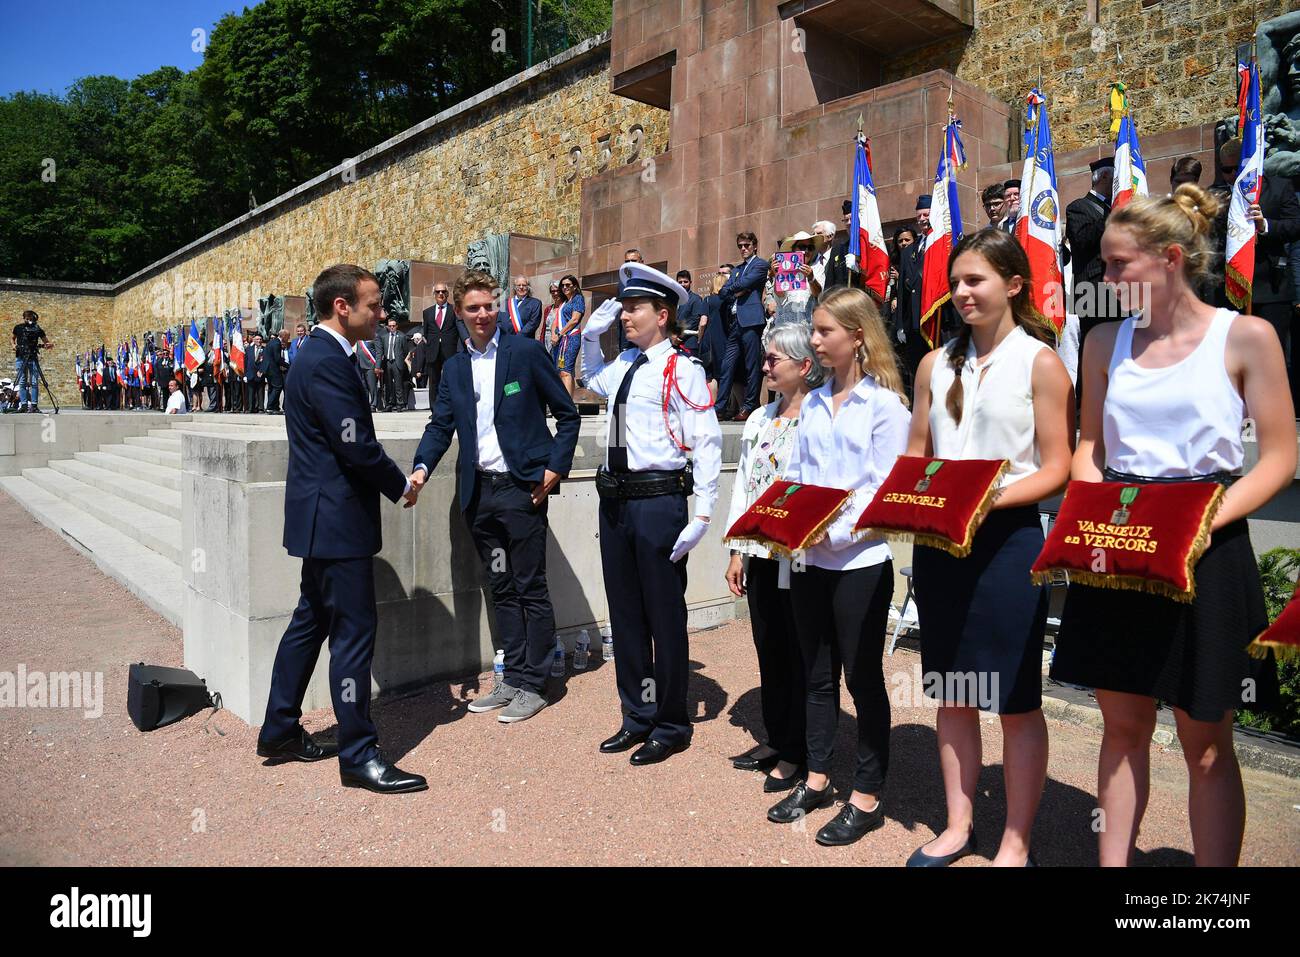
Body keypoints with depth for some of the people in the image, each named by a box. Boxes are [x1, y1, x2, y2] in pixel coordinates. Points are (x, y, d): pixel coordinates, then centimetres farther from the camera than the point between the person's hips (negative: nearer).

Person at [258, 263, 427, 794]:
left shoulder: (319, 354, 15)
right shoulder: (328, 362, -18)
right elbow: (357, 447, -22)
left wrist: (394, 479, 8)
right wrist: (401, 486, -6)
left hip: (320, 516, 11)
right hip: (336, 517, -11)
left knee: (311, 622, 18)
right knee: (354, 631, -4)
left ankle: (279, 732, 31)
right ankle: (359, 755, 7)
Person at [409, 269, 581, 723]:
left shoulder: (526, 351, -3)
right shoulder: (454, 368, 13)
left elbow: (568, 415, -1)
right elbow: (440, 425, 9)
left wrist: (555, 468, -10)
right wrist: (422, 467, -9)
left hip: (522, 488, -6)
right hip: (478, 491, 6)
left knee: (530, 588, 1)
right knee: (502, 588, 13)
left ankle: (532, 685, 12)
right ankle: (513, 679, 23)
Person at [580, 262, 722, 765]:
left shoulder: (681, 369, -11)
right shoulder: (625, 364, 13)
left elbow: (707, 442, -16)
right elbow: (593, 381, 37)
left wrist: (701, 517, -20)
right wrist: (591, 334, 20)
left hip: (658, 501, -8)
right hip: (615, 499, 8)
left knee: (665, 616, 4)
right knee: (625, 614, 16)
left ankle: (671, 726, 21)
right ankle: (638, 718, 31)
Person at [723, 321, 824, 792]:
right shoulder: (759, 419, 13)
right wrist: (738, 551, 11)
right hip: (760, 554, 7)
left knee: (799, 655, 5)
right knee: (769, 650, 16)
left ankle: (797, 753, 19)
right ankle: (775, 739, 31)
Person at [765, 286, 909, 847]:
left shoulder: (884, 404, -7)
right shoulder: (812, 403, 12)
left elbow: (882, 490, -12)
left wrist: (833, 531, -22)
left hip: (859, 559, -6)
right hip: (809, 559, 6)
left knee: (862, 676, 5)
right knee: (817, 673, 15)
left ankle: (867, 798, 19)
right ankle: (816, 779, 30)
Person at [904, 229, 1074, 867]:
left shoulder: (1040, 363, -2)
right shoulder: (937, 364, 11)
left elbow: (1055, 468, -7)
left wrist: (987, 500, -22)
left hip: (1006, 538, -4)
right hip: (937, 540, 5)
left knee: (1015, 700, 5)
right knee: (952, 693, 13)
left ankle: (1016, 843, 20)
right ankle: (958, 826, 28)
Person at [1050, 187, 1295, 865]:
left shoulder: (1245, 337, -4)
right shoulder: (1106, 341, 7)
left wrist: (1202, 522, -19)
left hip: (1205, 555, -3)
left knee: (1205, 740, 7)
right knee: (1123, 725, 12)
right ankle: (1113, 862, 26)